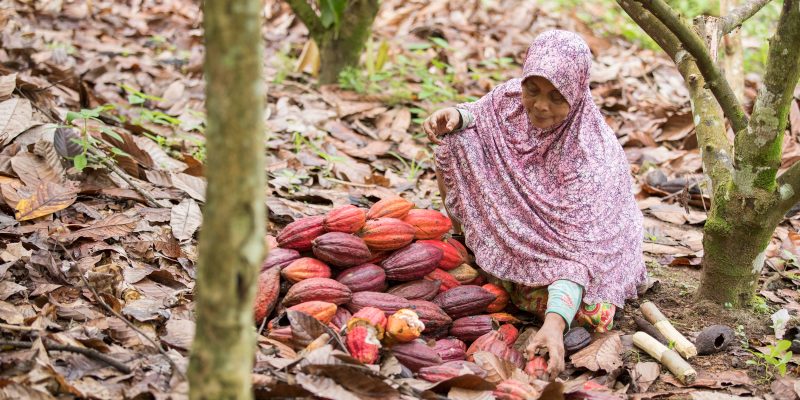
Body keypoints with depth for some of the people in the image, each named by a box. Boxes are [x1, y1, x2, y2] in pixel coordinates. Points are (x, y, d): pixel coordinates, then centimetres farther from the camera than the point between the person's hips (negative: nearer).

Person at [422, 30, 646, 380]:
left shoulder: (591, 155, -36)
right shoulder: (515, 97, -19)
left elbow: (578, 250, -41)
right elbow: (481, 115, 5)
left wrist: (554, 323, -54)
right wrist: (455, 115, -20)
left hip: (563, 243, -4)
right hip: (516, 227, 4)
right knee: (452, 145, -11)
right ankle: (466, 246, 9)